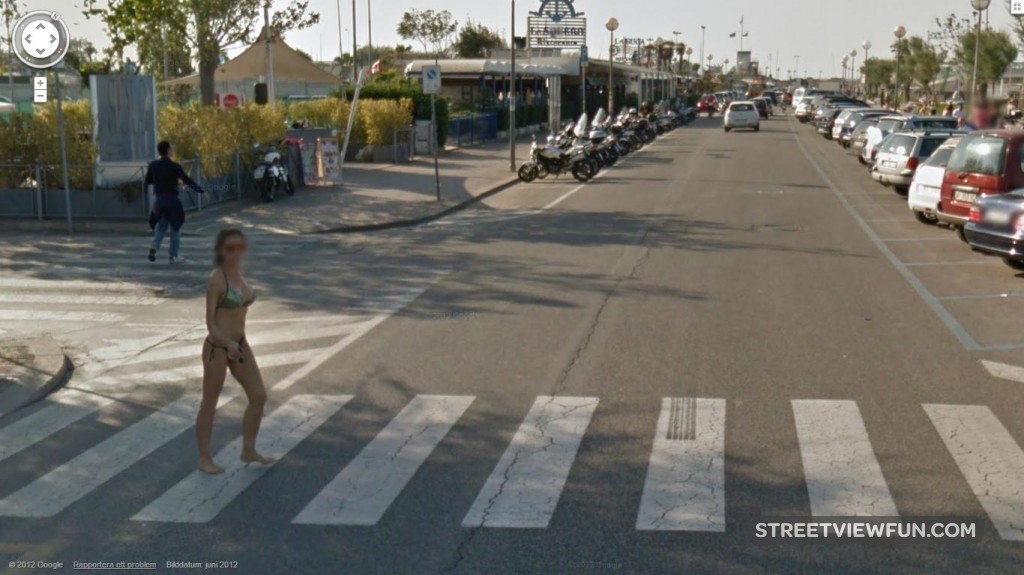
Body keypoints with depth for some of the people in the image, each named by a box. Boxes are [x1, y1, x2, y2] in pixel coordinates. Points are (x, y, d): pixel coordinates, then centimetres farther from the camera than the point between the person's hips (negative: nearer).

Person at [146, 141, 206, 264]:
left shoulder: (153, 165, 0)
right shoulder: (174, 166, -14)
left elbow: (148, 181, 11)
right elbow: (187, 180, -17)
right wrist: (201, 191, -14)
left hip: (158, 199, 4)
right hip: (171, 199, -4)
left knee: (161, 225, 19)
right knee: (175, 227, 9)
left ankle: (154, 247, -6)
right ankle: (174, 256, 11)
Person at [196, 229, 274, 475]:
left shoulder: (240, 274, 6)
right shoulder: (217, 279, -17)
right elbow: (210, 321, -18)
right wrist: (227, 342, -32)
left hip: (240, 344, 8)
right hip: (218, 347, -8)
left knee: (259, 396, 9)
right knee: (210, 403, 6)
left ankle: (249, 450, 25)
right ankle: (204, 458, 19)